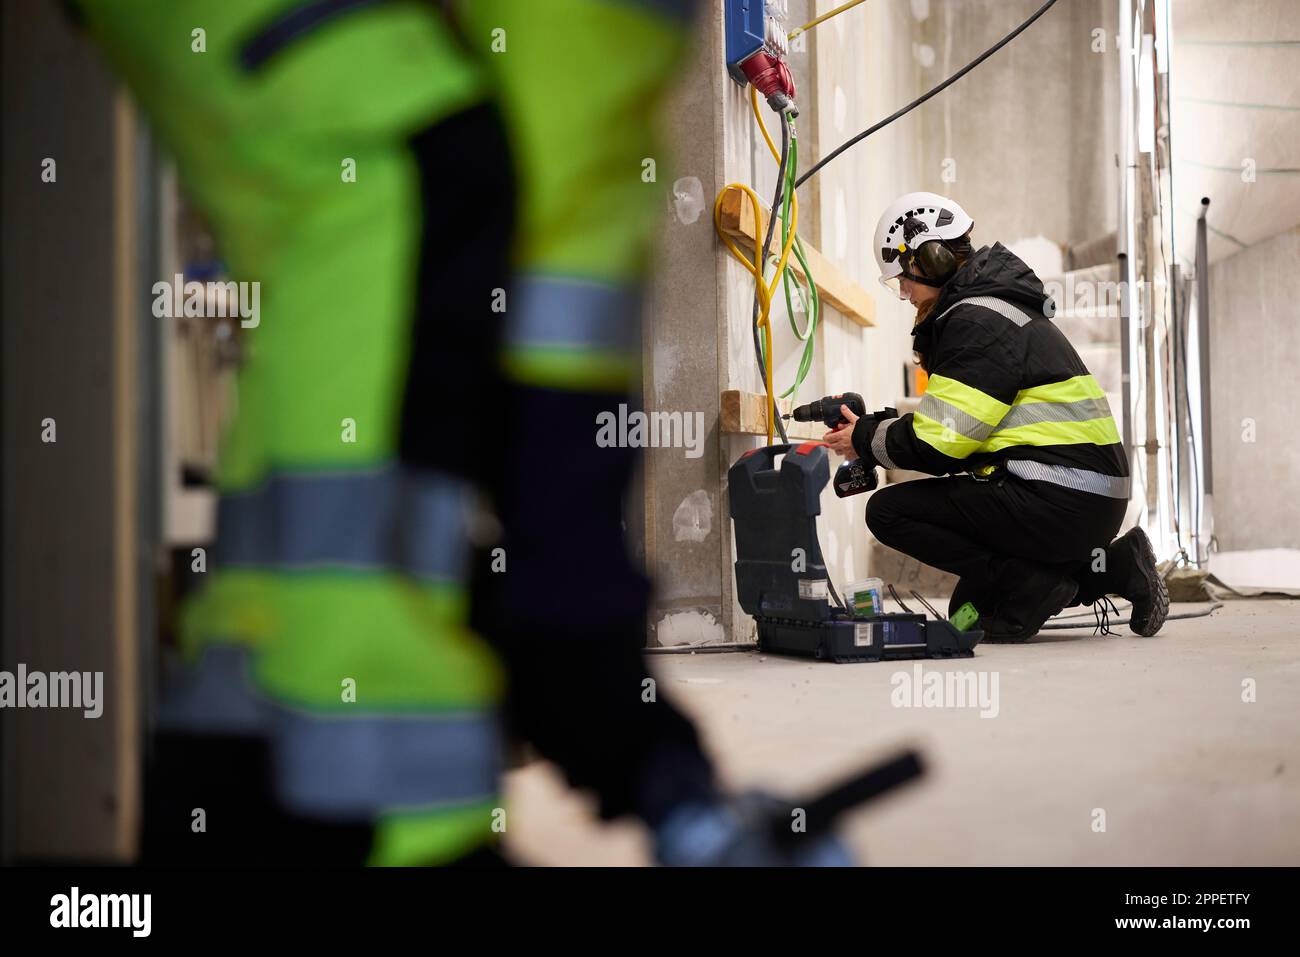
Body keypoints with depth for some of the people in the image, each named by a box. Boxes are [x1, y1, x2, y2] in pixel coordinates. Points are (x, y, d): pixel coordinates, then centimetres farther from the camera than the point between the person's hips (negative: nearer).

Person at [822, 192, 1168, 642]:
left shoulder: (977, 321, -13)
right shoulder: (990, 306, 20)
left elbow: (941, 441, -16)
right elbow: (958, 425, 21)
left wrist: (866, 441, 0)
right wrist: (882, 427, 11)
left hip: (1060, 500, -11)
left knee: (889, 510, -10)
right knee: (969, 607, 25)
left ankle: (1035, 582, -10)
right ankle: (1112, 567, 14)